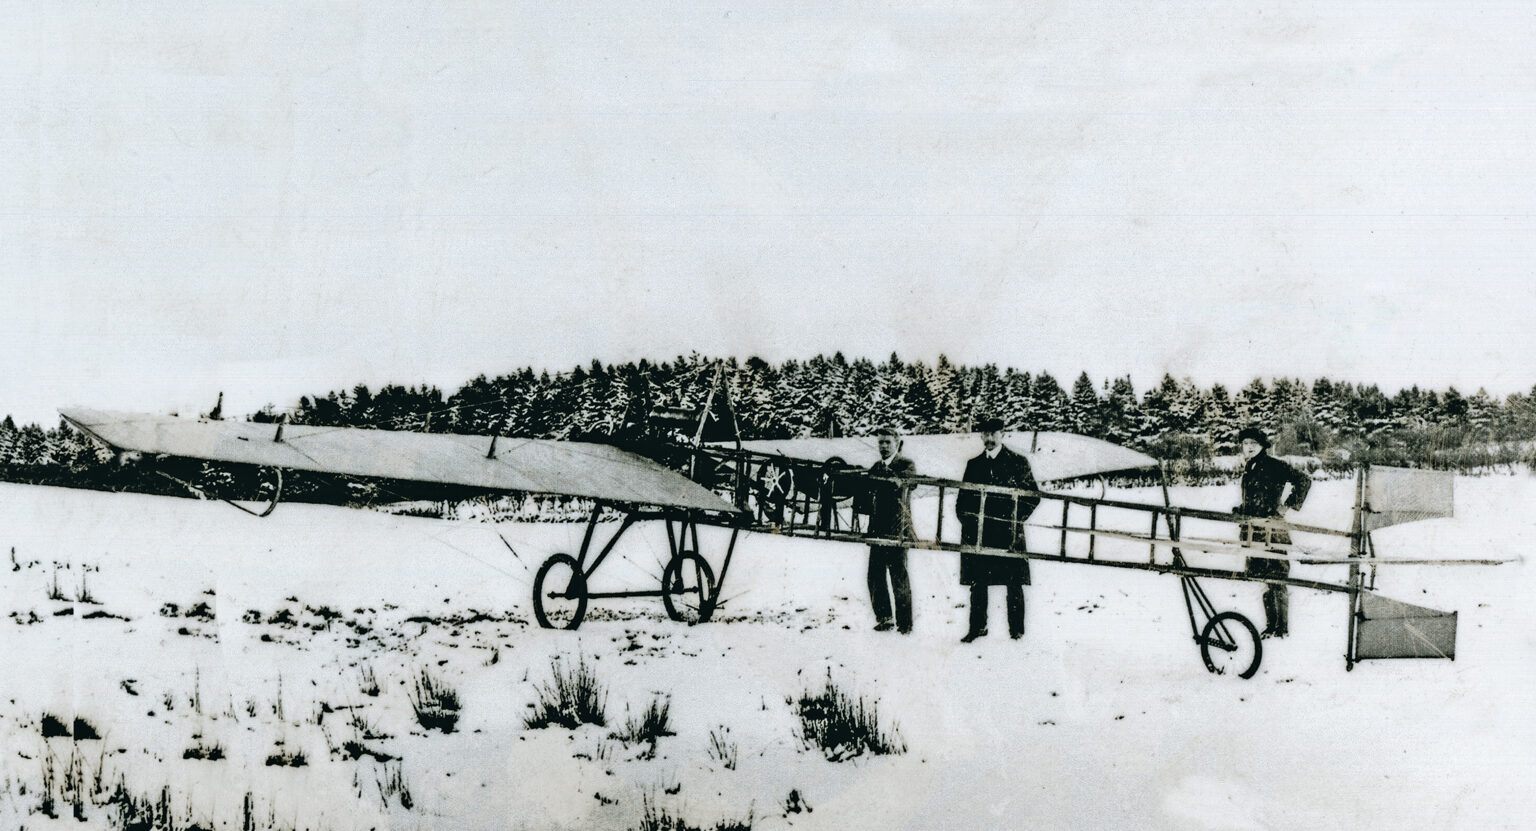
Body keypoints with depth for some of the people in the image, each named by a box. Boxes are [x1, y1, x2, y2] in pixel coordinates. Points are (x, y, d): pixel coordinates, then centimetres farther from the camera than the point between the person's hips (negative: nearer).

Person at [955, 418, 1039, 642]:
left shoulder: (1017, 462, 4)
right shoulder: (973, 464, 16)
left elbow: (1033, 496, 4)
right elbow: (963, 497, 21)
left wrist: (1016, 519, -5)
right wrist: (965, 518, 5)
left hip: (1007, 532, -4)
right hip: (977, 533, 4)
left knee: (1014, 583, -2)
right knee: (977, 582, 5)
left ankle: (1017, 630, 4)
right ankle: (977, 626, 13)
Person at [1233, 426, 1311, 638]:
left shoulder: (1273, 466, -7)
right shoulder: (1248, 470, 18)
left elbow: (1303, 481, -11)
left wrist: (1289, 505, -10)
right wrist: (1240, 511, 14)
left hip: (1272, 531, -8)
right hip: (1254, 532, 8)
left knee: (1276, 580, -9)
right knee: (1263, 580, 9)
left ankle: (1282, 627, -6)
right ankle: (1270, 626, 14)